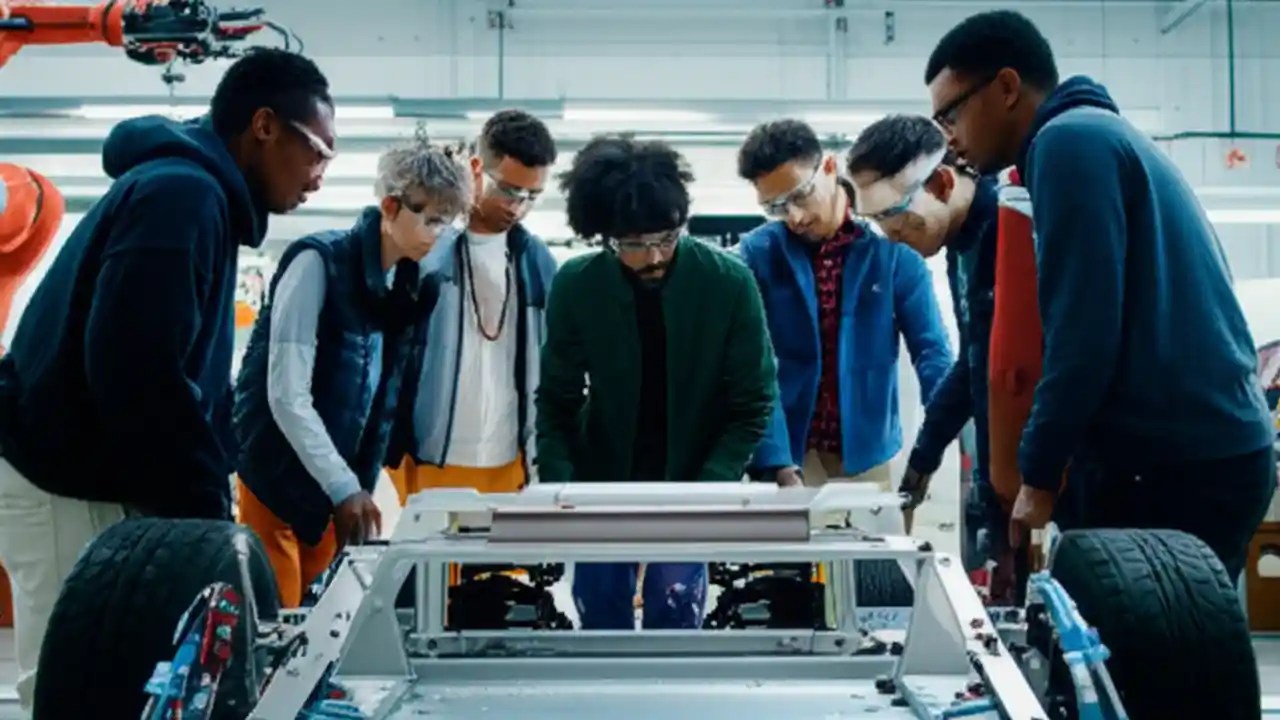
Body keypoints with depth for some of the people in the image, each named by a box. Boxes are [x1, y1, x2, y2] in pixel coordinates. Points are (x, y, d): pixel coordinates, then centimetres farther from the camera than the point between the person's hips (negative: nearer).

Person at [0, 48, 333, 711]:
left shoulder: (190, 192, 14)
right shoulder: (181, 195, -18)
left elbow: (184, 375, 16)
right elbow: (136, 374, -27)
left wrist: (207, 500, 10)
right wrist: (206, 506, -18)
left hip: (98, 480, 10)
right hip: (66, 485, -10)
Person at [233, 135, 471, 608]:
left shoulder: (411, 288, 4)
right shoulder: (319, 263, -17)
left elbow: (383, 403, 7)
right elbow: (287, 396, -22)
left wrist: (360, 487, -2)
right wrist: (344, 487, -25)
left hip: (335, 485, 7)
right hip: (276, 476, -7)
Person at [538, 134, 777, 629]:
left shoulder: (729, 283, -16)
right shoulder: (575, 287, -11)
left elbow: (753, 406, -10)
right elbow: (558, 403, -3)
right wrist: (559, 493, -17)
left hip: (694, 485, -1)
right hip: (604, 485, 2)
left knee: (676, 623, -1)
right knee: (602, 626, 8)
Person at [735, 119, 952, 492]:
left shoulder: (893, 248, -2)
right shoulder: (756, 254, -3)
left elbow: (931, 351, -3)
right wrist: (778, 464, -21)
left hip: (866, 456, 1)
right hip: (788, 455, 0)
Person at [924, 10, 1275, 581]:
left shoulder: (1068, 141, -9)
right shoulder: (1097, 135, 21)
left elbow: (1084, 330, -17)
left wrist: (1039, 474, -9)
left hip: (1181, 462, -10)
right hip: (1208, 450, 10)